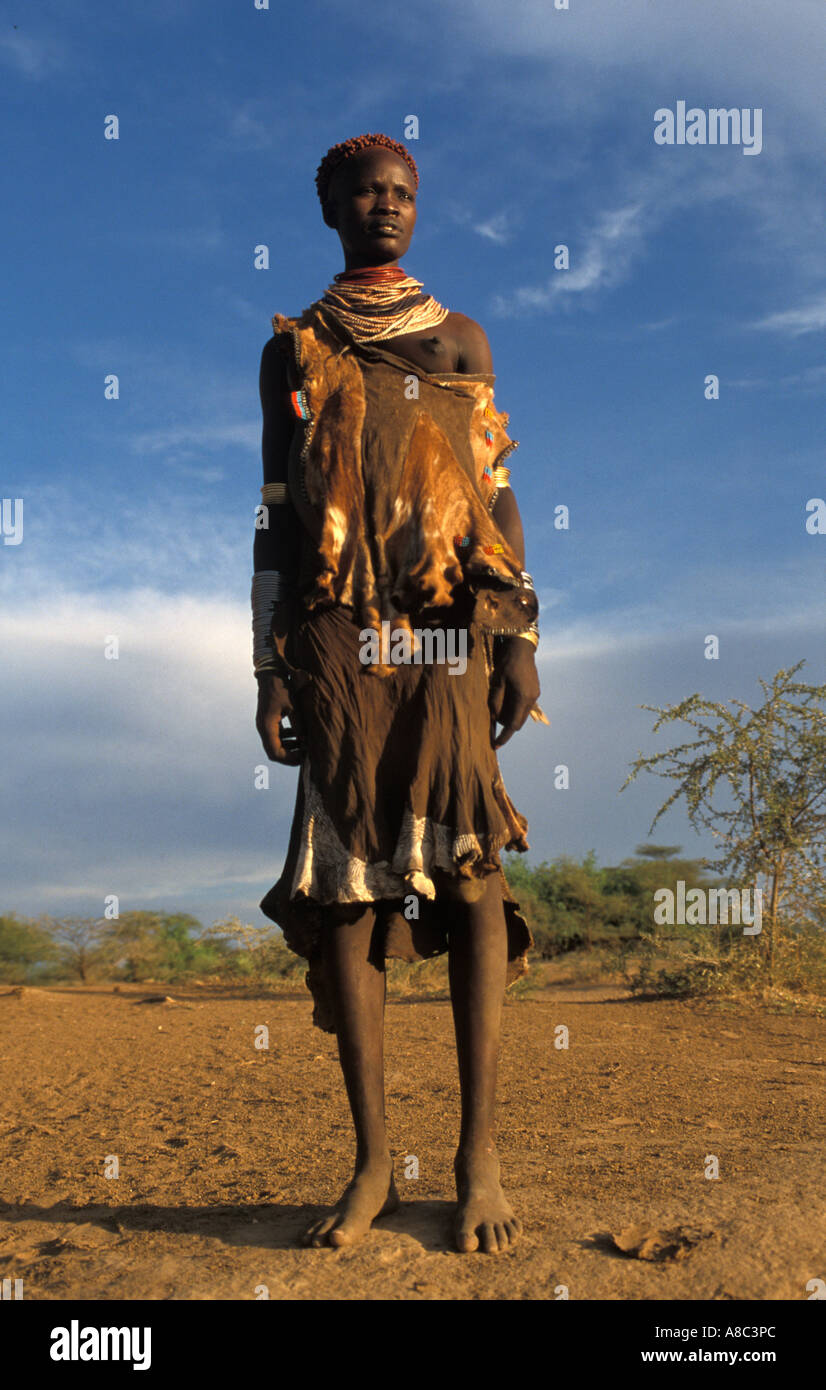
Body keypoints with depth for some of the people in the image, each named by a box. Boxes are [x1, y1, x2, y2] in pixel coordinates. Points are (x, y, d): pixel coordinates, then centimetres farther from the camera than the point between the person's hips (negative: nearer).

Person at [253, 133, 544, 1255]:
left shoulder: (461, 343, 18)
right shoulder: (295, 352, 15)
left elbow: (497, 497, 12)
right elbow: (277, 516, 10)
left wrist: (519, 639, 1)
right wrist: (272, 670, 2)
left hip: (452, 641, 1)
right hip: (338, 646, 0)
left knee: (471, 877, -6)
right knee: (343, 886, -3)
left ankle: (479, 1157, 2)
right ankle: (373, 1163, 7)